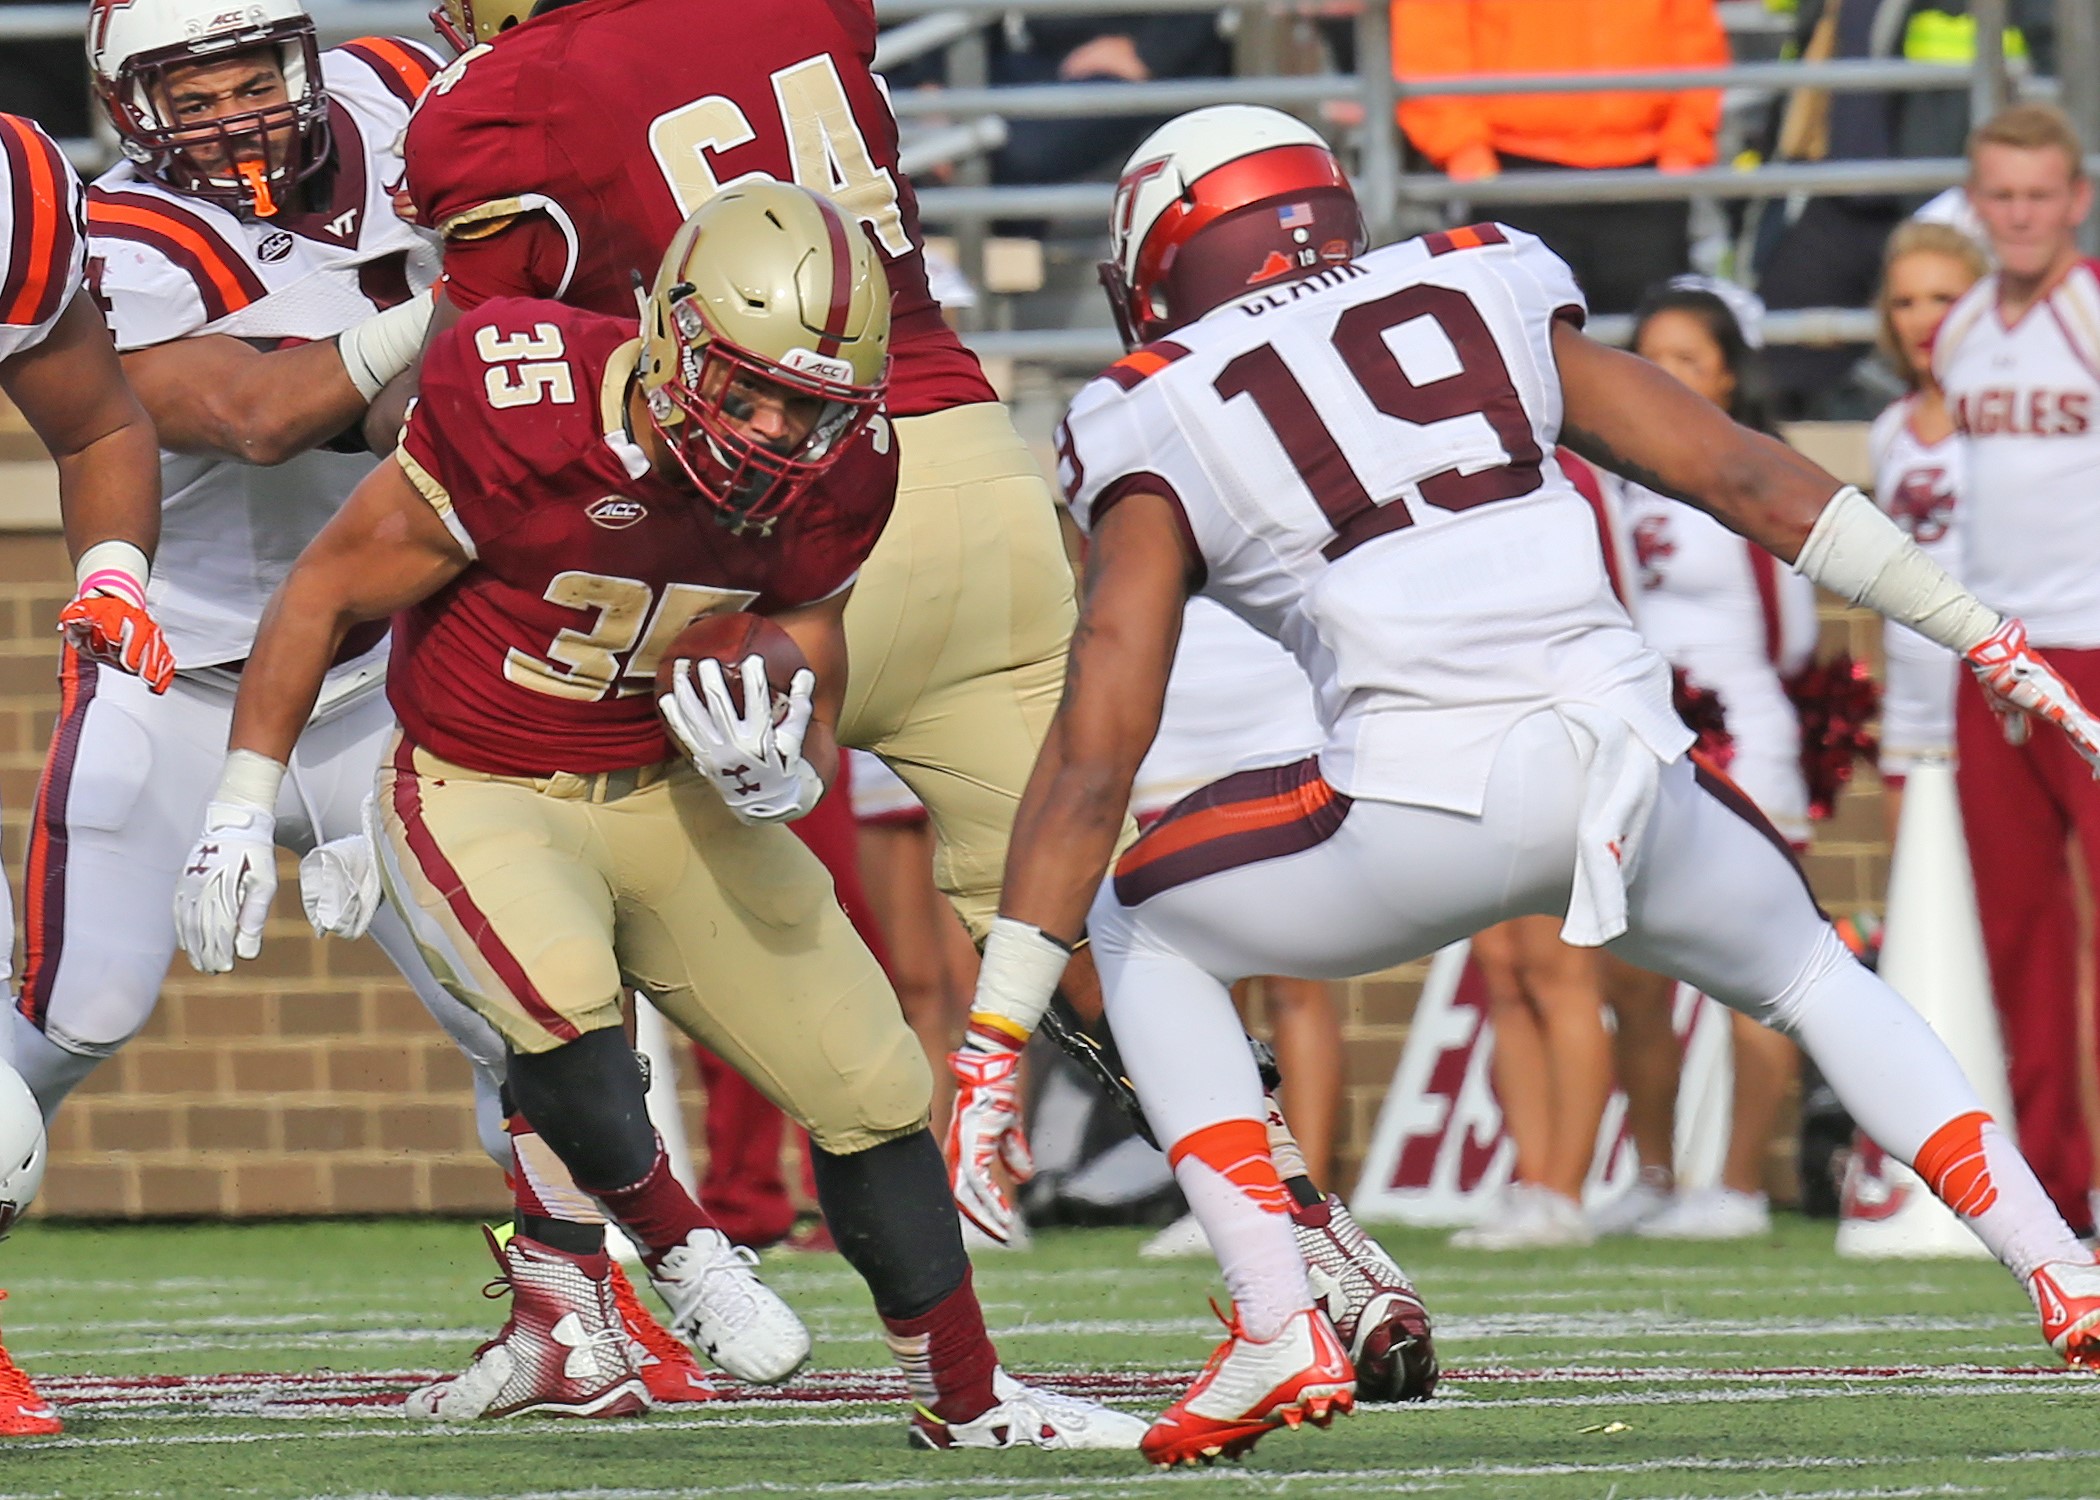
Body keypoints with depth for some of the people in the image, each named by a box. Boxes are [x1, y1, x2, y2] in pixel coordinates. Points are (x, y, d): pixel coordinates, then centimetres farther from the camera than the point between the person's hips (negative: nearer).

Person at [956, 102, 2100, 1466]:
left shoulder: (1165, 438, 11)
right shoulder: (1493, 304, 20)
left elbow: (1094, 758, 4)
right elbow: (1745, 476, 16)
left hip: (1427, 802, -3)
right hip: (1626, 760, 3)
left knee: (1144, 929, 23)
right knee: (1808, 971, 32)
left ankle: (1281, 1332, 9)